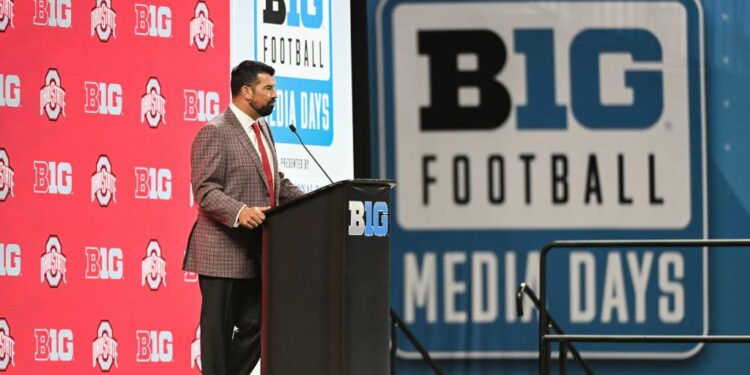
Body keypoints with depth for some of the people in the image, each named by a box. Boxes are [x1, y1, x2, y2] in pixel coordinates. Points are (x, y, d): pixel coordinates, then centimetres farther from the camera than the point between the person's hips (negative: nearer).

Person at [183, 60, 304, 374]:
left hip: (257, 253, 8)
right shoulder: (215, 133, -11)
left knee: (255, 327, 7)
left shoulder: (263, 130, 17)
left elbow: (276, 183, 25)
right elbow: (205, 191, -18)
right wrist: (239, 212, -34)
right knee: (219, 332, -1)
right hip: (224, 254, -8)